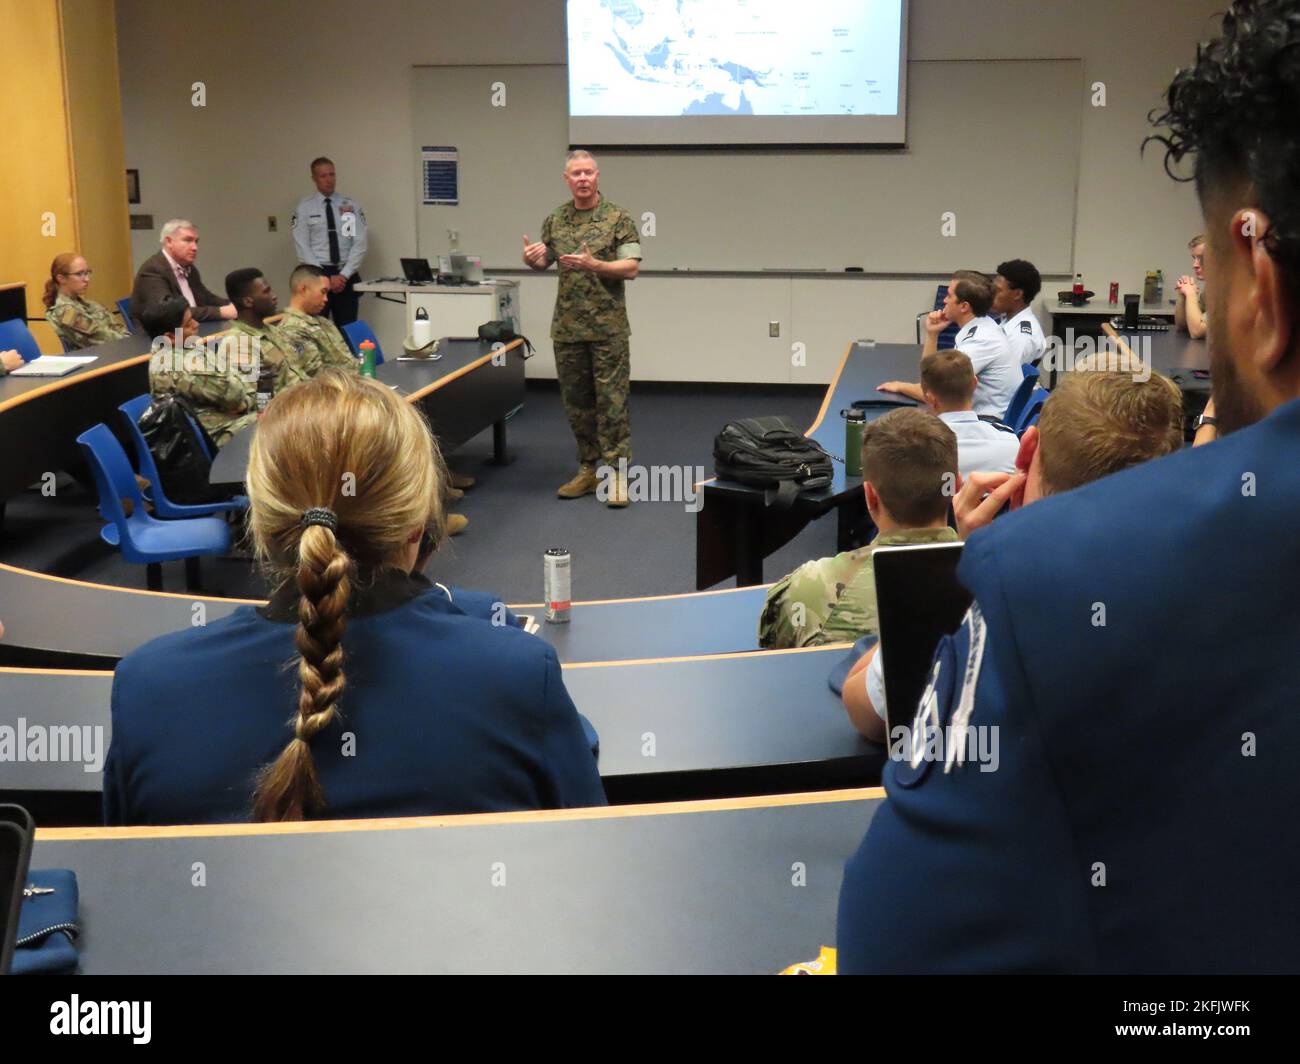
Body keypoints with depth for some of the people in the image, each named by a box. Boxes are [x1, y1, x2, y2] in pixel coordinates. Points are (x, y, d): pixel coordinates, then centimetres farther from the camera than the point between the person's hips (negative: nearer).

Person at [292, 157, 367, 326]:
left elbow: (360, 244, 0)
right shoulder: (305, 207, 1)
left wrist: (344, 275, -12)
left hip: (347, 276, 2)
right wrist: (326, 278, -13)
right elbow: (303, 248, -4)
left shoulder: (351, 205, 5)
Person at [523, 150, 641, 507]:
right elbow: (543, 260, 18)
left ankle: (616, 472, 1)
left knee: (612, 400, -3)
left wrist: (594, 265, -24)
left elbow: (631, 268, -9)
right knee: (576, 401, 9)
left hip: (608, 327, -4)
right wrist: (531, 259, -5)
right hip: (567, 327, 5)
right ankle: (588, 469, 18)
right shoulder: (555, 219, 8)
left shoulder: (618, 218, -5)